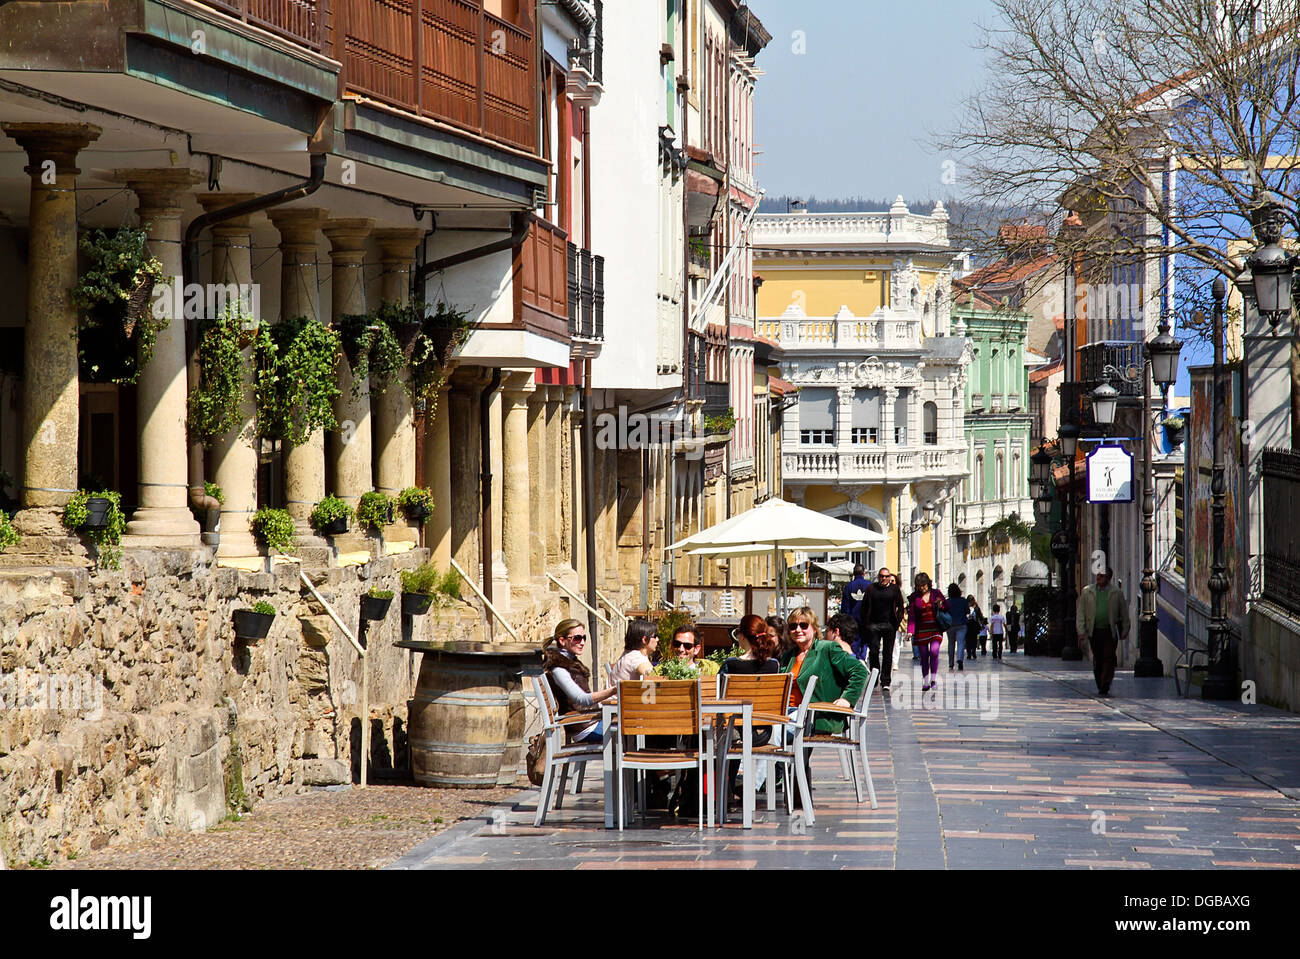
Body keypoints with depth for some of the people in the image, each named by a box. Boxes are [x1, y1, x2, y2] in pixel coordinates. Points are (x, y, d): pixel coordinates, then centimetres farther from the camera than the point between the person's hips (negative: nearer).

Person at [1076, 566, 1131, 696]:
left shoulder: (1116, 593, 3)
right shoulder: (1087, 592, 6)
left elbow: (1124, 613, 10)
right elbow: (1081, 612, 6)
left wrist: (1124, 631, 9)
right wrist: (1081, 632, -1)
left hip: (1110, 632, -2)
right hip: (1094, 631, 2)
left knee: (1108, 659, -10)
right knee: (1097, 660, 5)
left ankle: (1105, 688, -10)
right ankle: (1100, 686, 18)